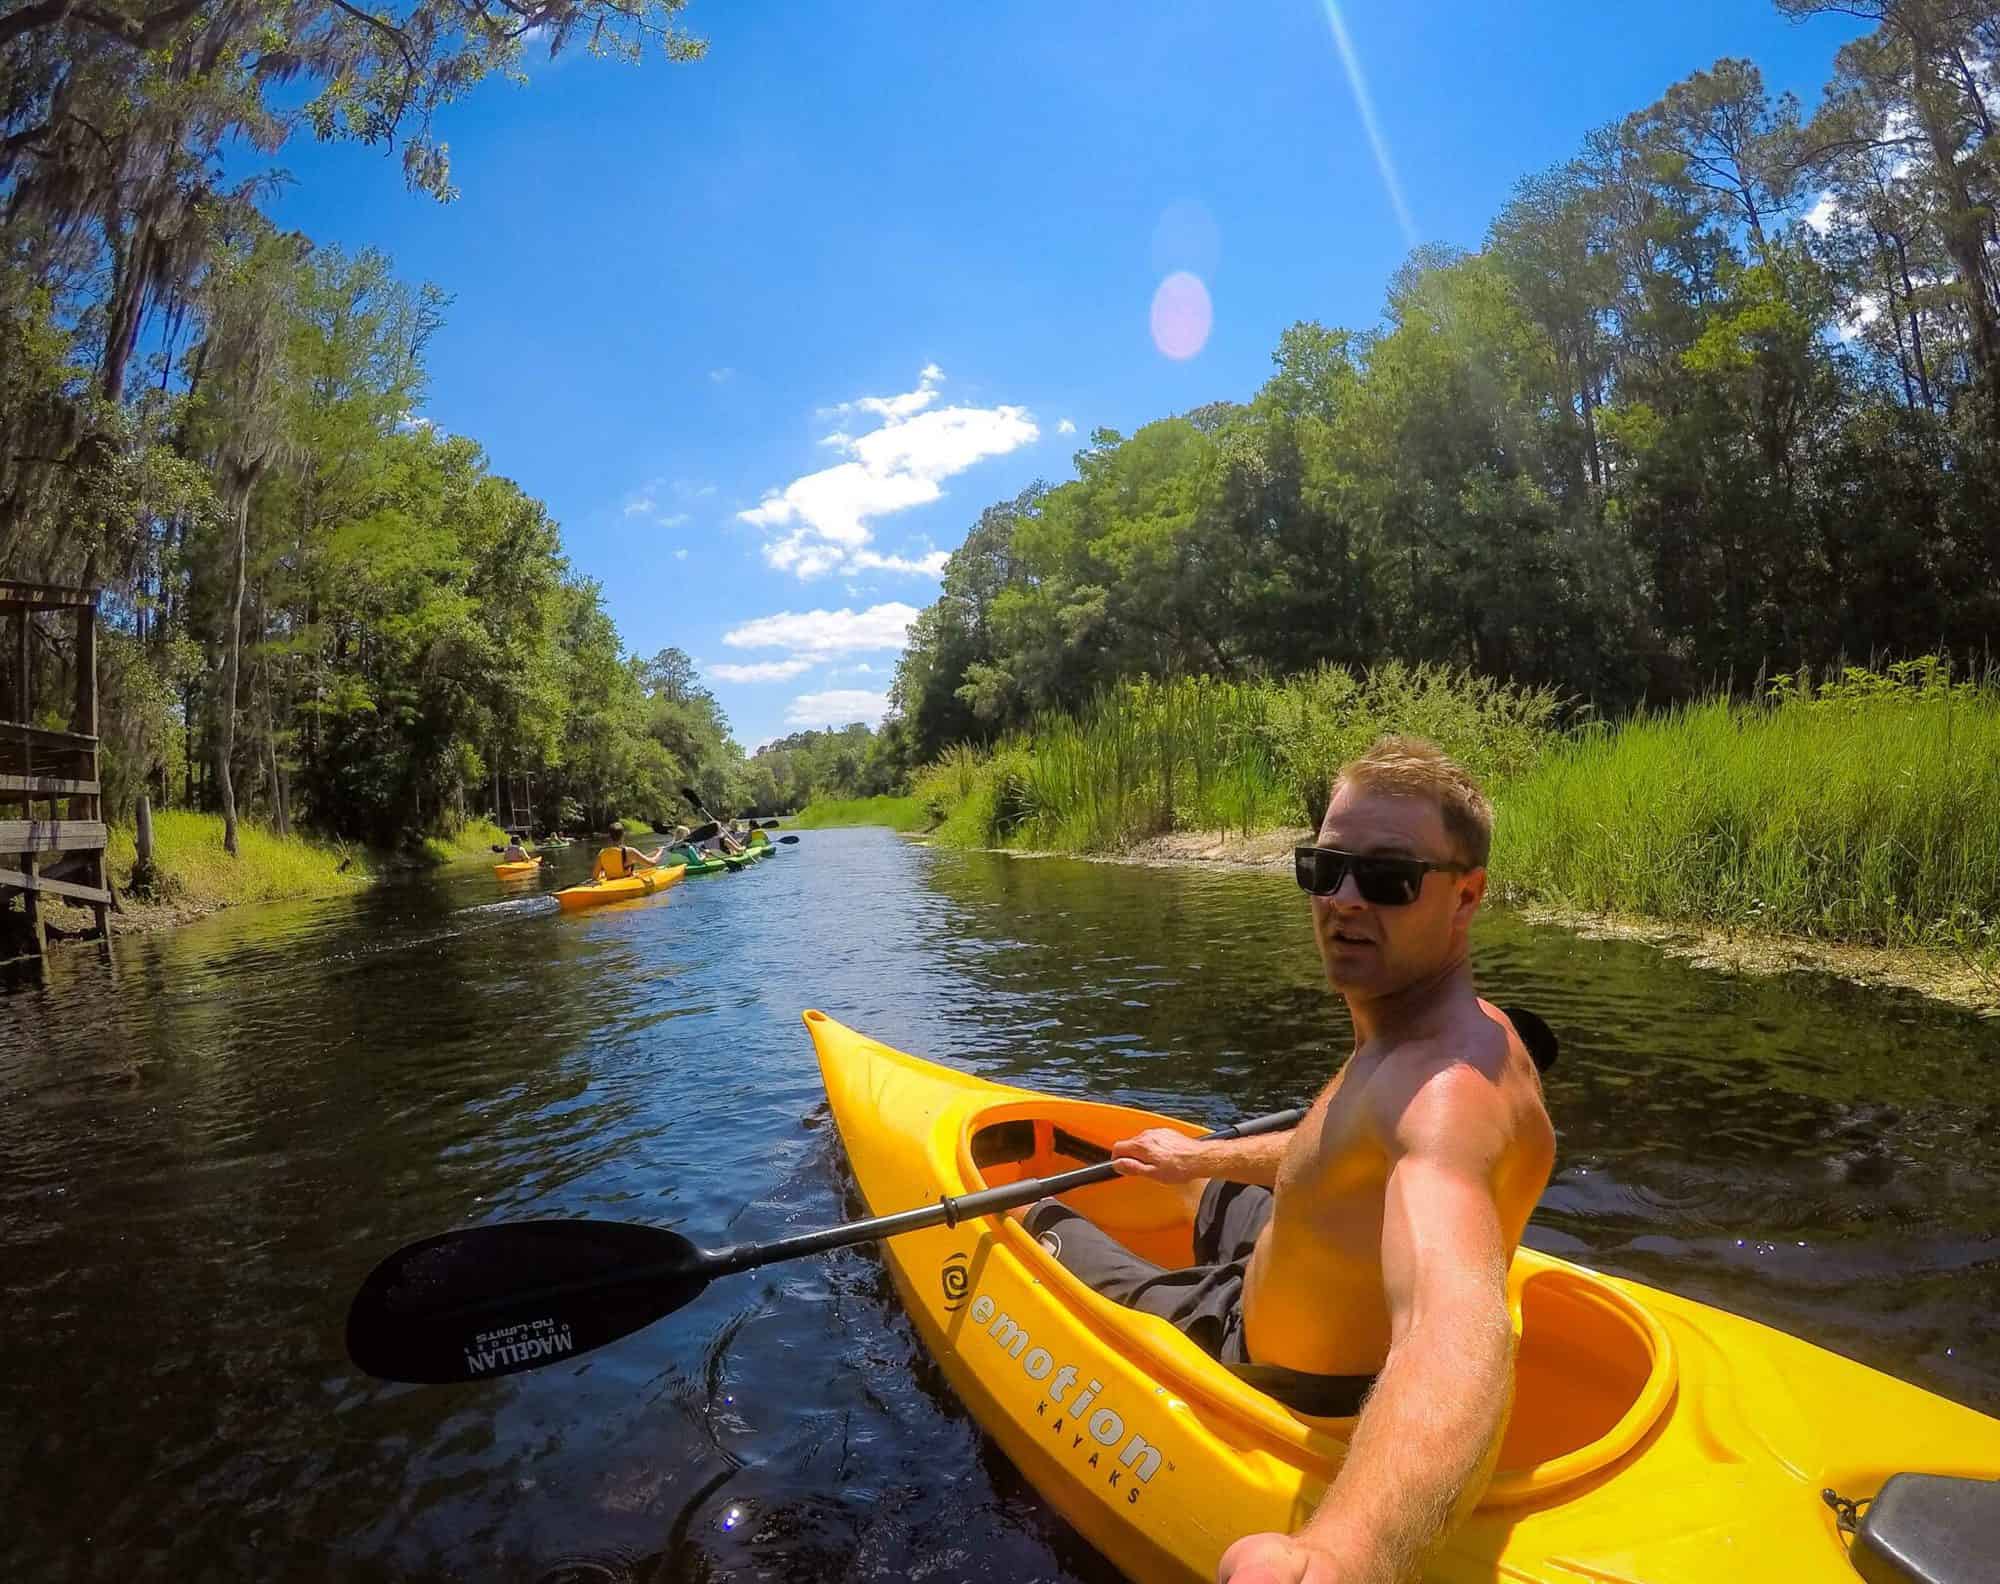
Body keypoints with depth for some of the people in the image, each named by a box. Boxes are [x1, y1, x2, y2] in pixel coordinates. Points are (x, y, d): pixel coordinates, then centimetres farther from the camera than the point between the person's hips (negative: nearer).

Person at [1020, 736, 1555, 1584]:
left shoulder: (1447, 1084, -39)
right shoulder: (1423, 1027, -8)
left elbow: (1456, 1331, -57)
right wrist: (1204, 1156, 19)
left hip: (1289, 1379, -6)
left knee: (1043, 1218, 13)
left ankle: (1044, 1223, 45)